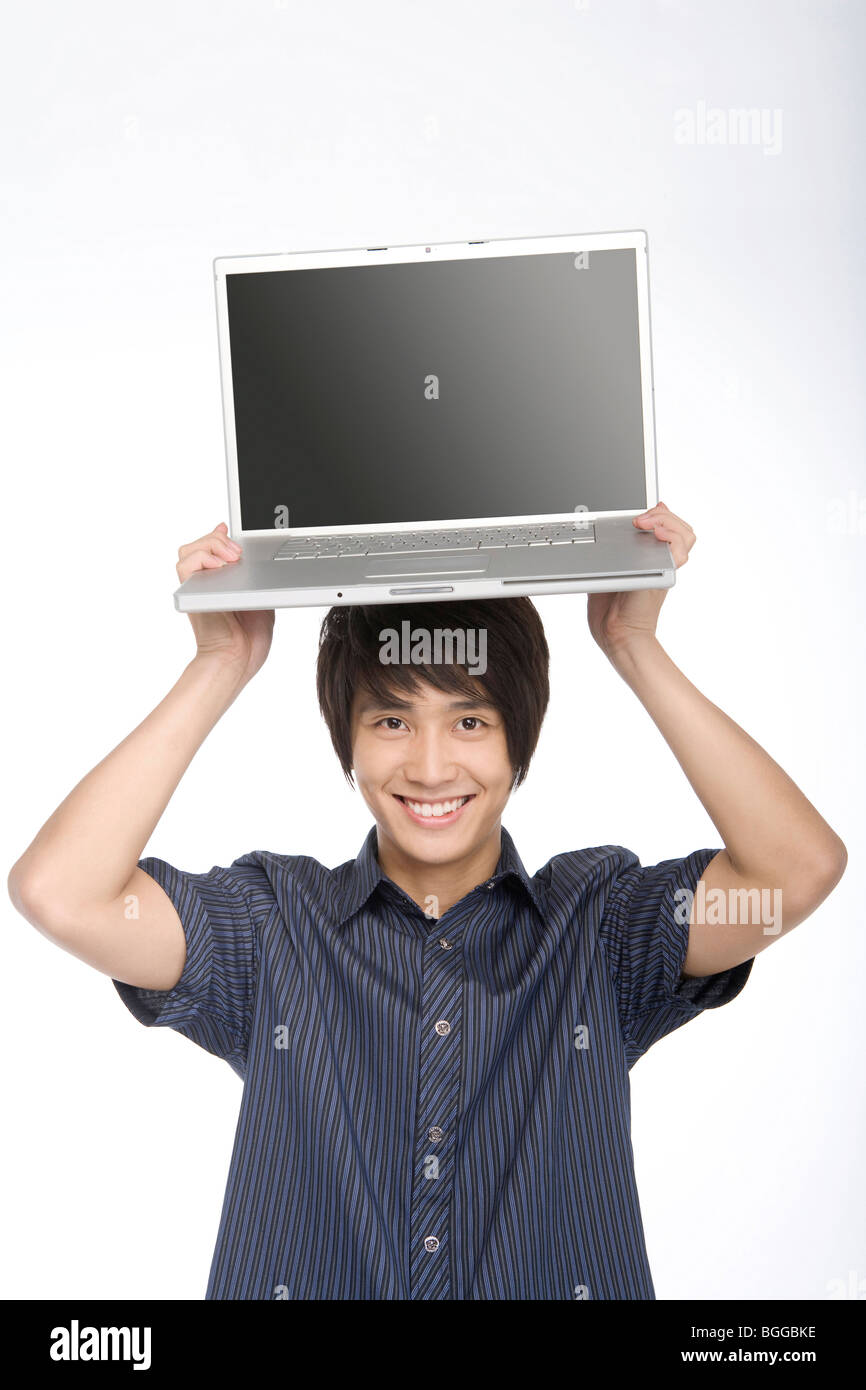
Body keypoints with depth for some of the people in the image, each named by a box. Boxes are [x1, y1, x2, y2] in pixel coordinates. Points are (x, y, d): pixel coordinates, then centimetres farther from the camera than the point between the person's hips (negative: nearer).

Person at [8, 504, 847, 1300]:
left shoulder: (598, 920, 2)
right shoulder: (271, 924, 2)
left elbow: (801, 867, -10)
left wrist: (636, 652, -6)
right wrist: (223, 666, -6)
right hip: (306, 1278, 0)